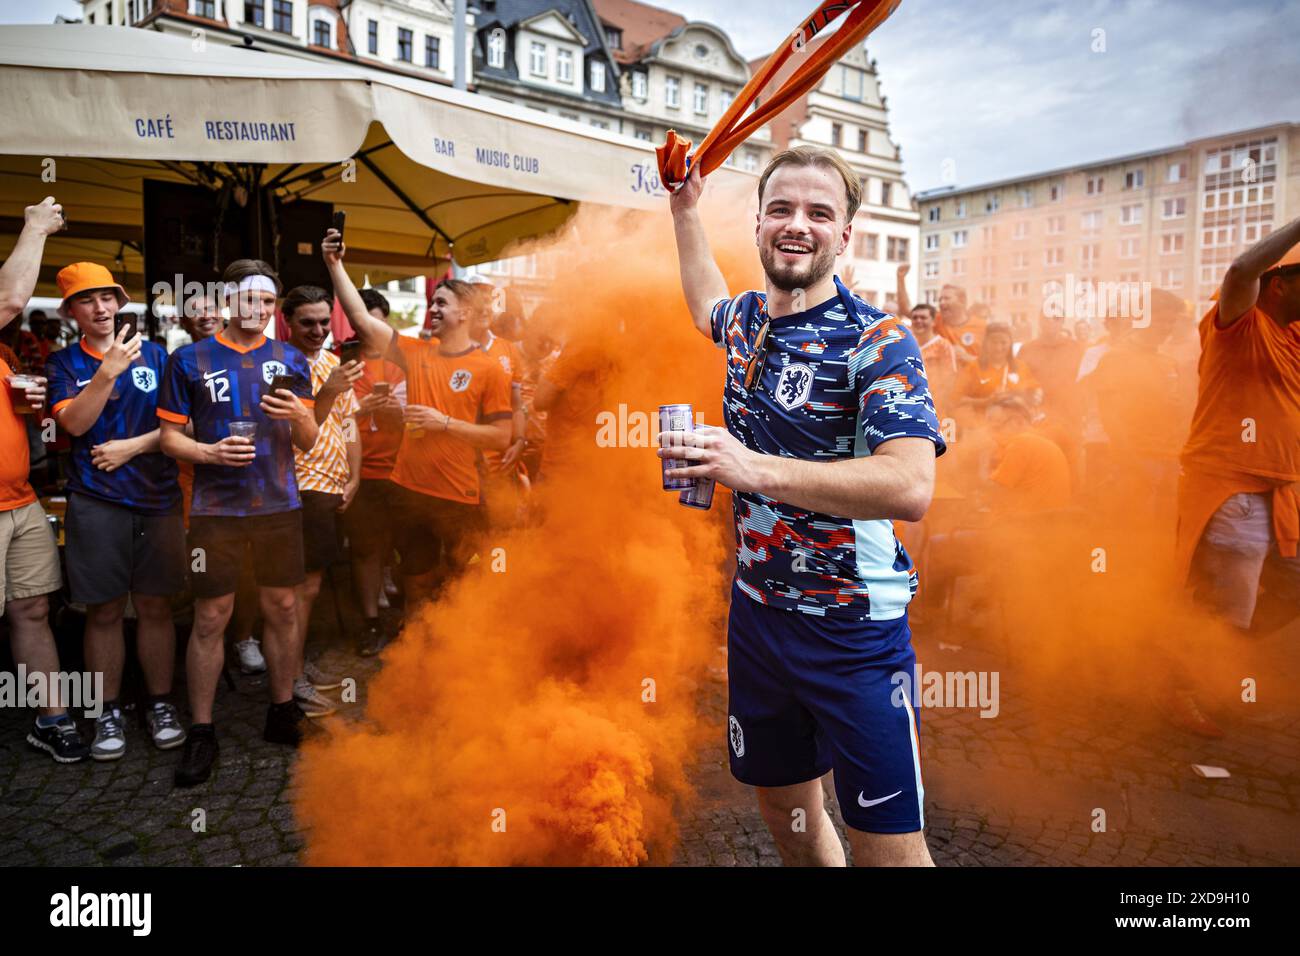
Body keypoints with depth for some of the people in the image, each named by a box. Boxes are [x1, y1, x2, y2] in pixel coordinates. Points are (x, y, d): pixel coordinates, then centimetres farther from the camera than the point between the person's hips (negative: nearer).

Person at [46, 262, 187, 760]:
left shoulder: (155, 354, 6)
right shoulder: (63, 363, 5)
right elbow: (75, 423, -11)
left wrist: (132, 446, -9)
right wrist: (109, 370, -20)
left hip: (157, 498, 1)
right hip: (95, 504, 0)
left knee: (155, 606, 7)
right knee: (104, 611, 6)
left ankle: (160, 703, 19)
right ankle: (108, 712, 19)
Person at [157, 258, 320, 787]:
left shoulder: (292, 360, 7)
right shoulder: (189, 360, 1)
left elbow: (308, 442, 8)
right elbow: (170, 435, 2)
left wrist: (299, 415, -14)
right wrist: (211, 452, -17)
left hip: (280, 504, 2)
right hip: (216, 507, -2)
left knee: (283, 608, 9)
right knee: (210, 618, 2)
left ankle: (282, 712, 26)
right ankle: (201, 732, 15)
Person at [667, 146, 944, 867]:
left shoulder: (877, 341, -14)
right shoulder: (745, 318, 6)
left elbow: (911, 487, -29)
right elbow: (708, 303, 33)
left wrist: (752, 468, -31)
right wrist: (685, 207, 30)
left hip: (854, 629, -6)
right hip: (756, 612, 6)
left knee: (889, 848, 1)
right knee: (785, 814, 20)